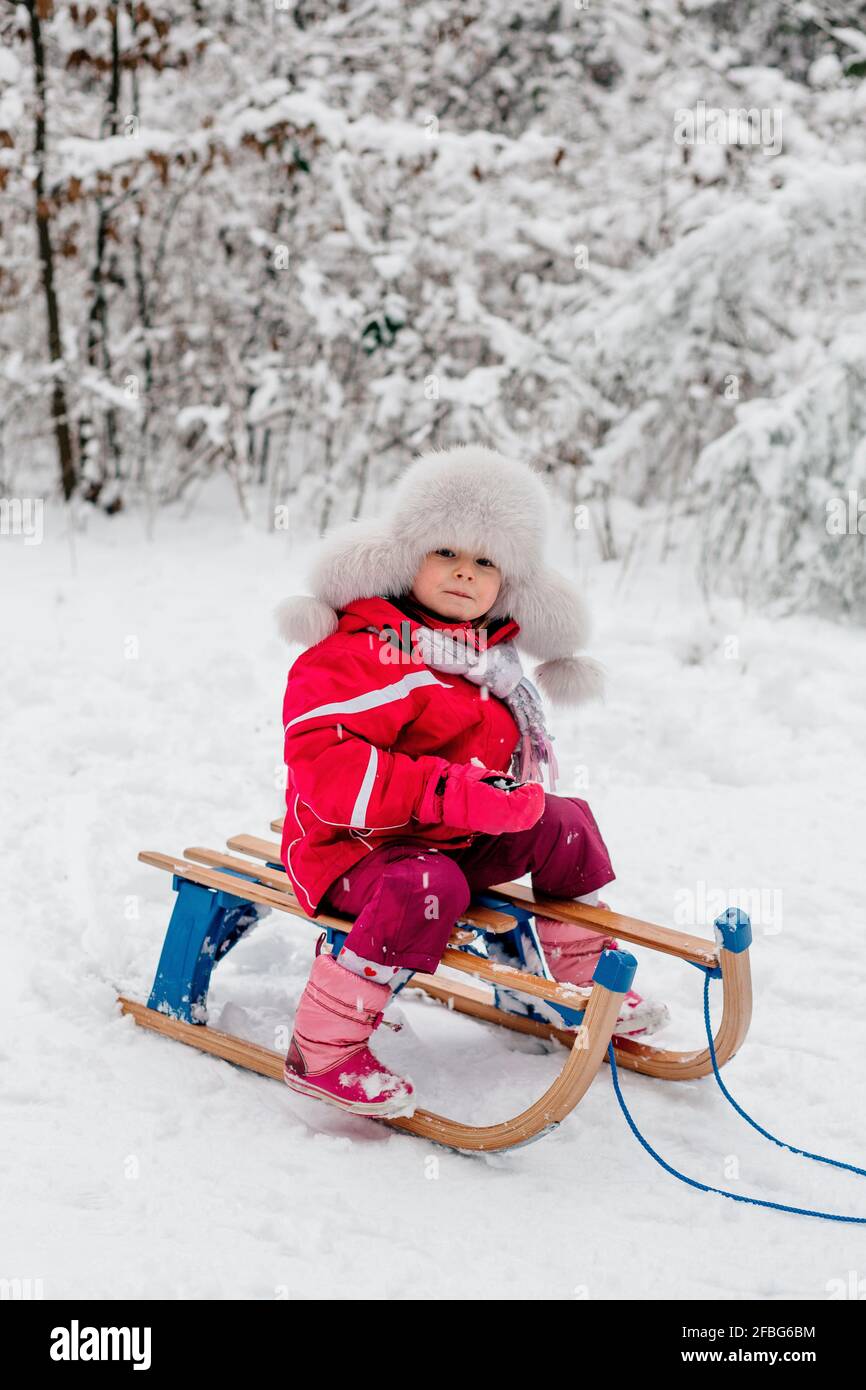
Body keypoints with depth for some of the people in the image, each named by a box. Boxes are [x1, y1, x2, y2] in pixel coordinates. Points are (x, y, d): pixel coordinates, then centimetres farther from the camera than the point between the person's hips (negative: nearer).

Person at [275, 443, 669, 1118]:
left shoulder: (493, 657, 10)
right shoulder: (357, 651, -19)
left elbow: (502, 751, 30)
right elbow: (325, 765, -30)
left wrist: (514, 794, 6)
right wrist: (452, 795, -34)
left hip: (461, 840, 8)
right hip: (358, 848, -8)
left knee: (564, 821, 3)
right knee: (426, 886, -38)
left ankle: (589, 984, 20)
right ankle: (322, 1049, -28)